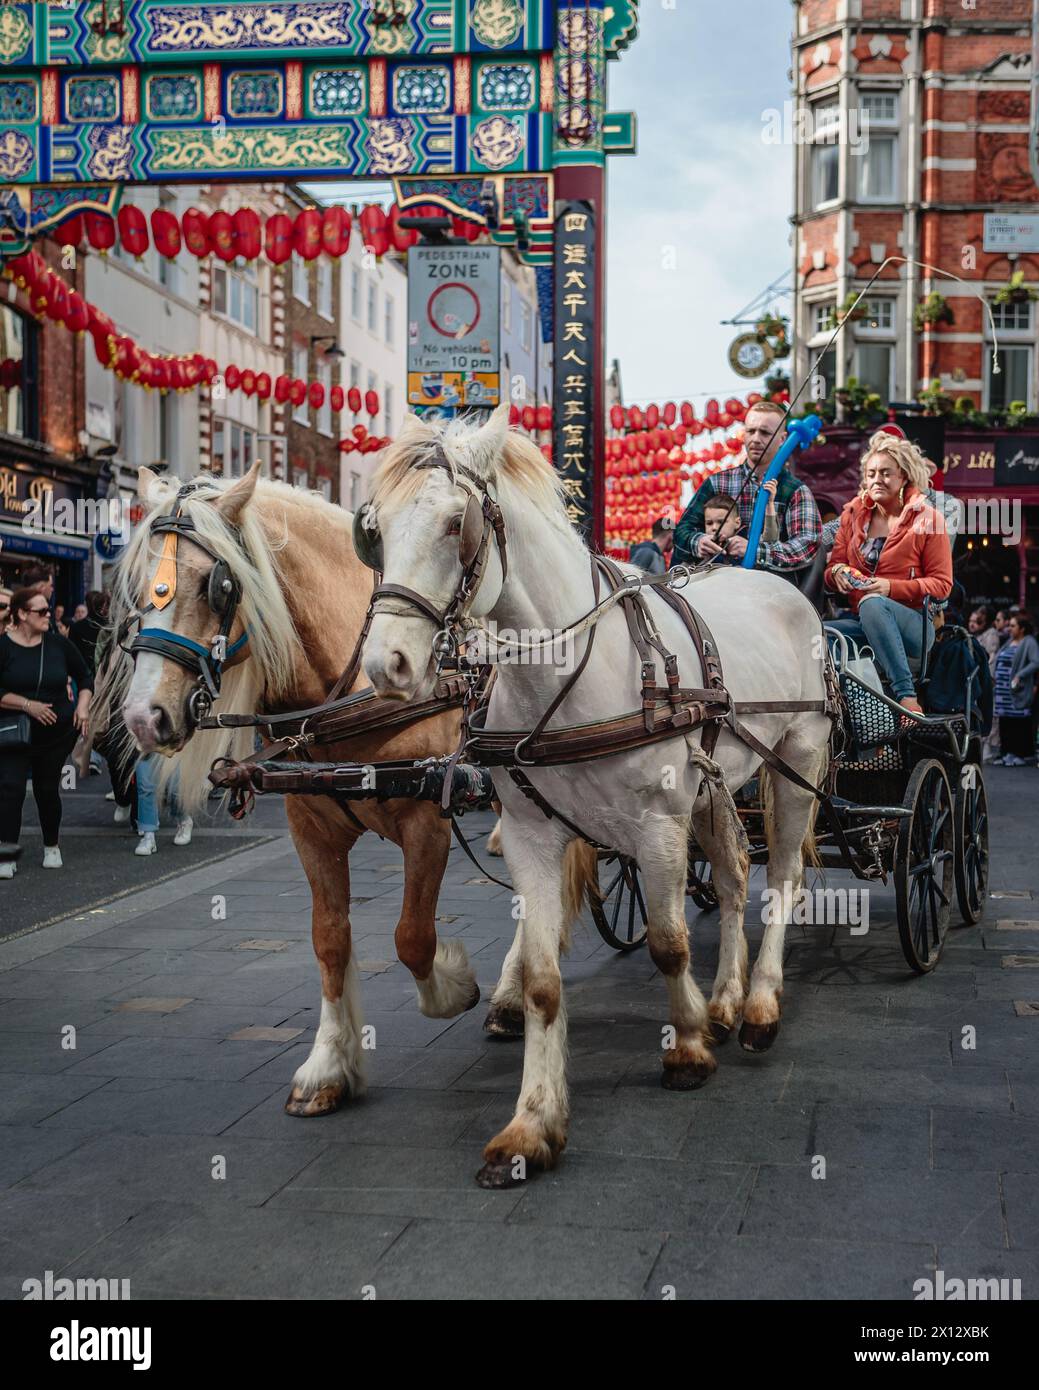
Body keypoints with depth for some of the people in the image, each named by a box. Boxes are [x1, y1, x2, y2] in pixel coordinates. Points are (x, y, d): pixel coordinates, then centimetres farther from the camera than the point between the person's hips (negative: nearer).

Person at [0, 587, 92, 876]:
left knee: (48, 788, 11)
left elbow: (85, 677, 14)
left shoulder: (58, 644, 1)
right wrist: (28, 705, -20)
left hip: (57, 732, 3)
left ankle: (51, 847, 30)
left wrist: (83, 706, -1)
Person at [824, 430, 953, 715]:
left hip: (913, 626, -4)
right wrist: (837, 572, -8)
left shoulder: (927, 519, 4)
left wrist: (891, 587, -14)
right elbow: (832, 568, 18)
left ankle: (906, 694, -43)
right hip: (861, 622, 4)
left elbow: (942, 584, 0)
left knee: (872, 603, -39)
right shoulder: (853, 514, 17)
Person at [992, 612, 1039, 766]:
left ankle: (1023, 754, 1)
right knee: (1005, 722, 8)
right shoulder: (1009, 642, 18)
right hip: (1003, 688, 8)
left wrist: (1019, 675, -24)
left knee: (1019, 723, -5)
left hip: (1018, 690, -8)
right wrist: (995, 678, 12)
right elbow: (999, 661, 25)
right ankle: (1008, 752, 15)